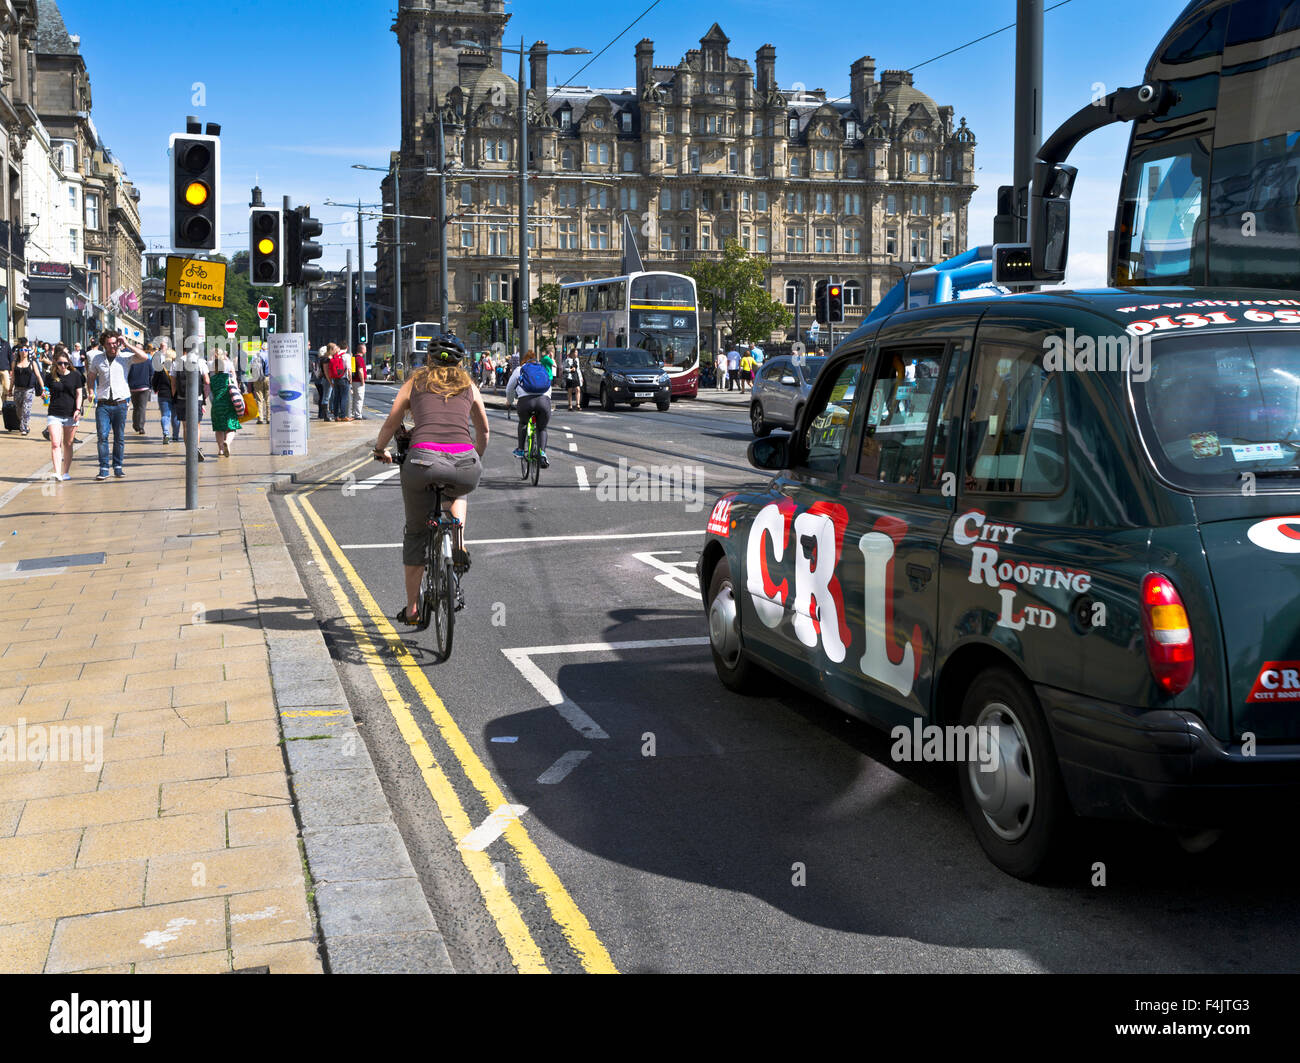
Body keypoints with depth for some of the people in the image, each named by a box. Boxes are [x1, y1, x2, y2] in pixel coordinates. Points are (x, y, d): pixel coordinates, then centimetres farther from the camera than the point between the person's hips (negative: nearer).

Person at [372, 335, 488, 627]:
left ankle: (412, 608, 21)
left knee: (415, 533, 19)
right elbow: (483, 430, 33)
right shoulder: (468, 384, 24)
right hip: (465, 463, 1)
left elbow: (391, 423, 25)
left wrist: (380, 450, 44)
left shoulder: (416, 381, 21)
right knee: (458, 491, 39)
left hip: (424, 458, -1)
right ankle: (459, 546, 14)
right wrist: (478, 455, 53)